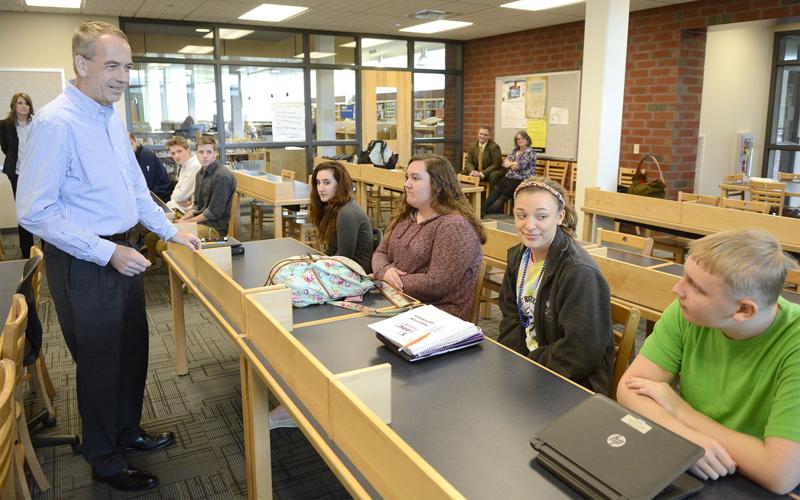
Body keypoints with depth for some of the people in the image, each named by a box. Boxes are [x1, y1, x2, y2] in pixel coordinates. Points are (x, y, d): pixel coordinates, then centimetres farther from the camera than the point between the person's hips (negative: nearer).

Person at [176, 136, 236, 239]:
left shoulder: (222, 176, -18)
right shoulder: (200, 174, 12)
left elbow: (214, 212, -18)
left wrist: (188, 221, -11)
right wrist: (182, 219, 3)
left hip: (215, 227, -9)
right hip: (201, 221, 9)